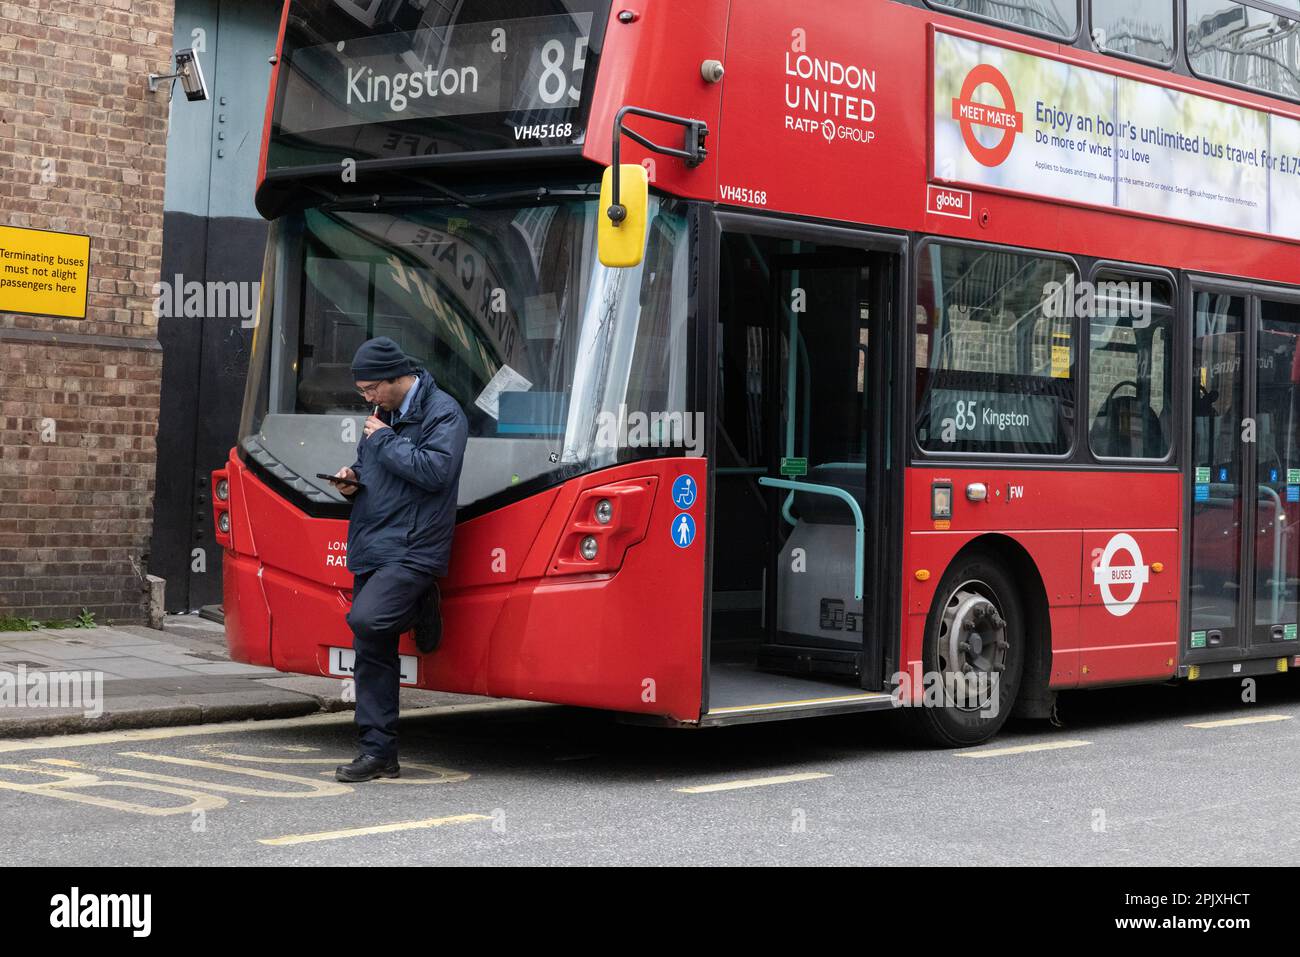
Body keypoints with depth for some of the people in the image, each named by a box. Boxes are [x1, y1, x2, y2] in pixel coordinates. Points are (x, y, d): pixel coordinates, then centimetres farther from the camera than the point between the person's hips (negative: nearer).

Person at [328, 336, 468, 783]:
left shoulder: (443, 412, -8)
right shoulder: (383, 415, 17)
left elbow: (435, 470, -22)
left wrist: (384, 440, -13)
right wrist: (352, 477, 8)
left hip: (411, 551, -8)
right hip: (371, 551, 8)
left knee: (366, 619, -29)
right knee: (372, 654, 6)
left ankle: (420, 609, 2)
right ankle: (379, 753, 12)